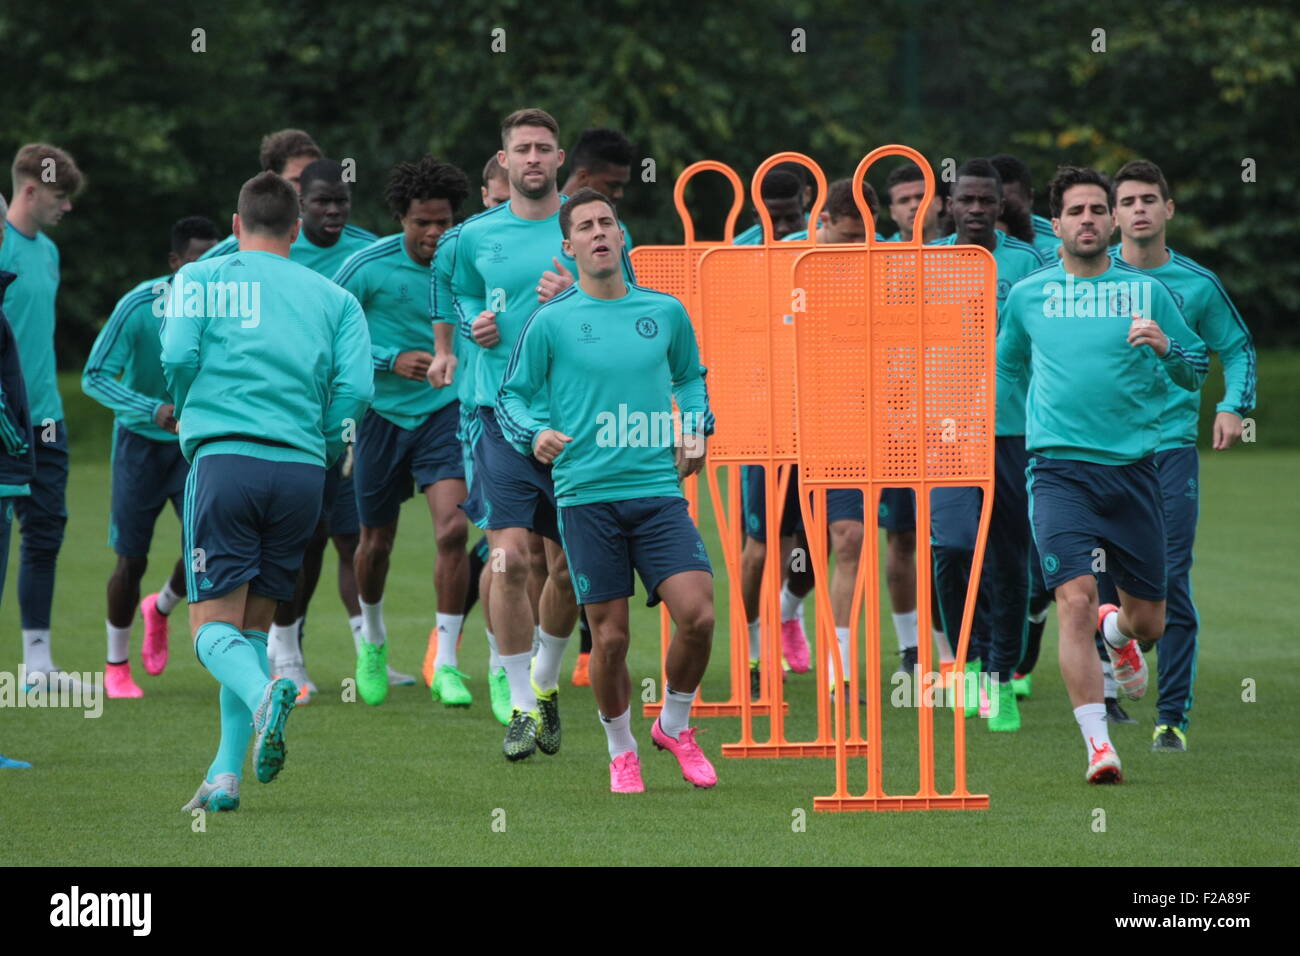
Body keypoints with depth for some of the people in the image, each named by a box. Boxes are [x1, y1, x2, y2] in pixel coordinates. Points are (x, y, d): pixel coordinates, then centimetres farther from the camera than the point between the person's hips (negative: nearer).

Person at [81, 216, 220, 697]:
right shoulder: (138, 307, -20)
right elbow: (94, 376, -18)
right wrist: (152, 411, -30)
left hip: (198, 442, 3)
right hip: (141, 441, -3)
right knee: (132, 561, -1)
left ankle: (160, 610, 21)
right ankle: (116, 666, 20)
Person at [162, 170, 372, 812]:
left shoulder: (200, 278, 10)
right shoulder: (333, 297, 15)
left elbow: (178, 356, -5)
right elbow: (355, 388, 2)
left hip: (225, 461, -3)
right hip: (302, 470, 3)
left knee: (214, 625, -3)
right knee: (253, 624, 12)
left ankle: (262, 692, -35)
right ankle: (225, 775, 3)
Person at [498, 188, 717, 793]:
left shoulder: (665, 312, 9)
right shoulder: (551, 322, 1)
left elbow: (690, 376, 27)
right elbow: (511, 396, 7)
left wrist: (696, 429, 10)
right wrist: (534, 434, -13)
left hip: (659, 489, 2)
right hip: (586, 496, -2)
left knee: (697, 614, -14)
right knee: (609, 636, -1)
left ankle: (674, 726, 12)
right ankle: (621, 753, 22)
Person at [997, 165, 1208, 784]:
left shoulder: (1146, 291, 6)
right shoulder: (1027, 295, 9)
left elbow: (1195, 372, 8)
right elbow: (1006, 367, 27)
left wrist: (1167, 348, -10)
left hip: (1132, 469, 1)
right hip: (1059, 470, -1)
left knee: (1149, 620, 7)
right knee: (1075, 598, -19)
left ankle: (1117, 633, 45)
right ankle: (1097, 744, -16)